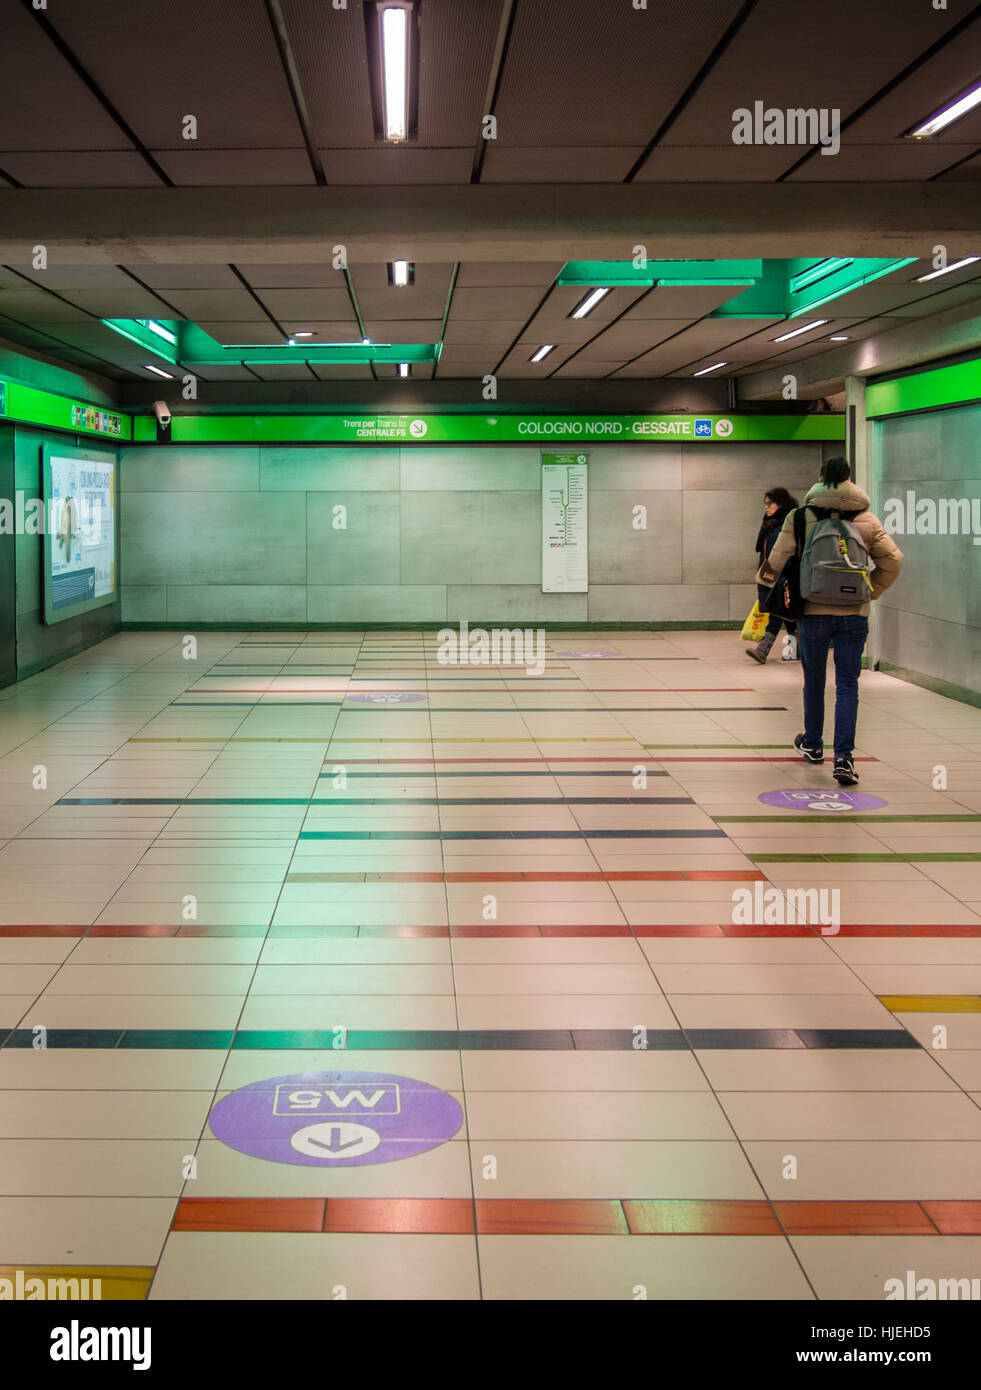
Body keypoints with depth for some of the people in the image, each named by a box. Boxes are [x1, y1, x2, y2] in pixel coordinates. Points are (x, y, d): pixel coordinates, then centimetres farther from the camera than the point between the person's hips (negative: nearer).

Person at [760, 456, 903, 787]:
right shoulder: (867, 520, 2)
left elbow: (777, 562, -4)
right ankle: (844, 757, -11)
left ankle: (812, 744, 35)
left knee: (814, 679, 18)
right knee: (847, 685, 1)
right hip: (855, 613, 0)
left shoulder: (800, 517, -4)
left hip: (813, 611, 0)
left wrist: (765, 575, 17)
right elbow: (892, 560, 1)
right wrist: (872, 589, 16)